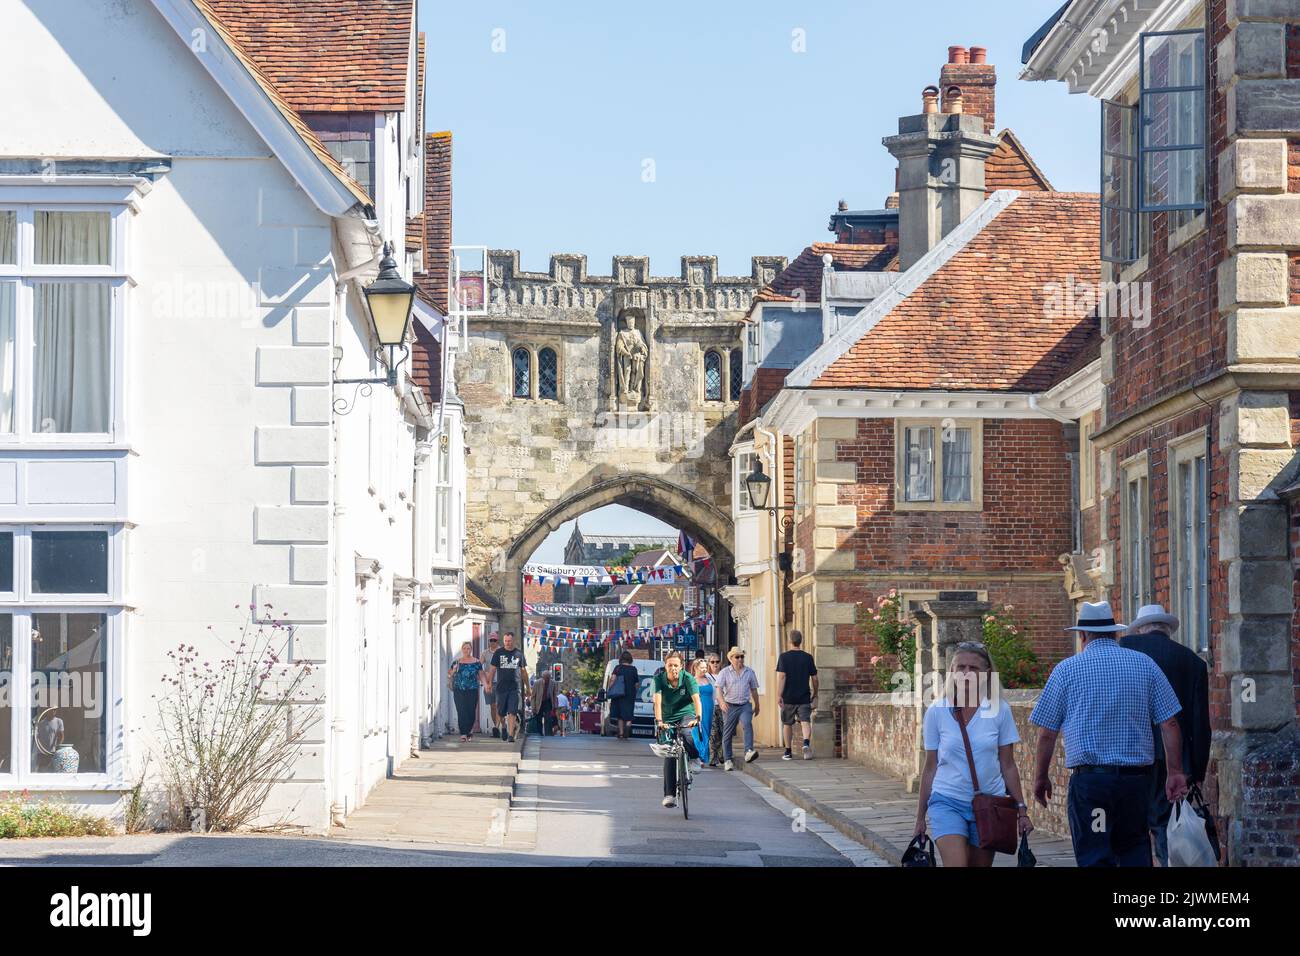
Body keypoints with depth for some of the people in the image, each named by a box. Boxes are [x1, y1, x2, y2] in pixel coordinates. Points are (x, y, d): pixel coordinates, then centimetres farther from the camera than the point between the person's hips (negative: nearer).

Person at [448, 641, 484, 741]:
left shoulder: (477, 662, 8)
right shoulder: (456, 662, 10)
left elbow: (481, 675, 7)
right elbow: (451, 675, 12)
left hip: (472, 691, 0)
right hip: (459, 691, 0)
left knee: (471, 712, -1)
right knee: (461, 711, -11)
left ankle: (468, 733, 17)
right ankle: (463, 733, -12)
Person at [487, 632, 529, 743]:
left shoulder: (519, 654, 6)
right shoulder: (498, 653, 4)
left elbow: (523, 671, 13)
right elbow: (492, 669, 4)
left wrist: (527, 687, 14)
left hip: (515, 687, -1)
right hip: (501, 687, 1)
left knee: (512, 712, -9)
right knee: (501, 712, 9)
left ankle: (511, 735, -12)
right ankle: (503, 727, 37)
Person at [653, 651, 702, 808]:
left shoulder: (688, 679, -13)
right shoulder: (659, 679, -11)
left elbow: (696, 699, -25)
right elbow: (657, 701, -22)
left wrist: (697, 718, -41)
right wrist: (659, 721, -37)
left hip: (686, 715, -1)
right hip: (668, 718, 1)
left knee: (686, 735, -35)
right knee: (669, 755, -7)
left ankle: (695, 760, -7)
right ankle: (669, 794, -4)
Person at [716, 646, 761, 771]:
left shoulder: (749, 672, 9)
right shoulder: (725, 672, 1)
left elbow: (754, 690, 19)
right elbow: (719, 689, -8)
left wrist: (757, 705, 24)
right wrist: (722, 701, -26)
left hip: (745, 705, 1)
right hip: (730, 706, -1)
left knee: (748, 724, -26)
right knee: (727, 733, 2)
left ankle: (749, 752, -37)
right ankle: (727, 760, 11)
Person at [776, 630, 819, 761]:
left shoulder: (784, 657, -4)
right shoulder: (808, 657, 3)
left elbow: (781, 676, -12)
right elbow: (814, 679, 8)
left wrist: (779, 695, -14)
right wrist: (815, 694, 21)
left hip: (788, 697, -1)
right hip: (804, 697, 1)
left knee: (787, 724, 12)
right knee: (805, 722, -6)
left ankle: (788, 752, 19)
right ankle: (806, 743, -33)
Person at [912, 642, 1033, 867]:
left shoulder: (999, 710, 0)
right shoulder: (936, 712, -1)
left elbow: (1008, 766, 6)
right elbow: (930, 767, 7)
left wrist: (1021, 809, 4)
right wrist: (920, 817, 11)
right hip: (948, 801, -2)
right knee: (956, 864, -19)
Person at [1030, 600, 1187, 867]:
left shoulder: (1066, 669, 2)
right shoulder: (1145, 664, 7)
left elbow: (1047, 733, 3)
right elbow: (1169, 724, 4)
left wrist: (1040, 778, 13)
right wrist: (1175, 772, 8)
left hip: (1089, 778, -2)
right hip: (1137, 775, 2)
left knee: (1094, 857, 0)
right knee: (1134, 849, 15)